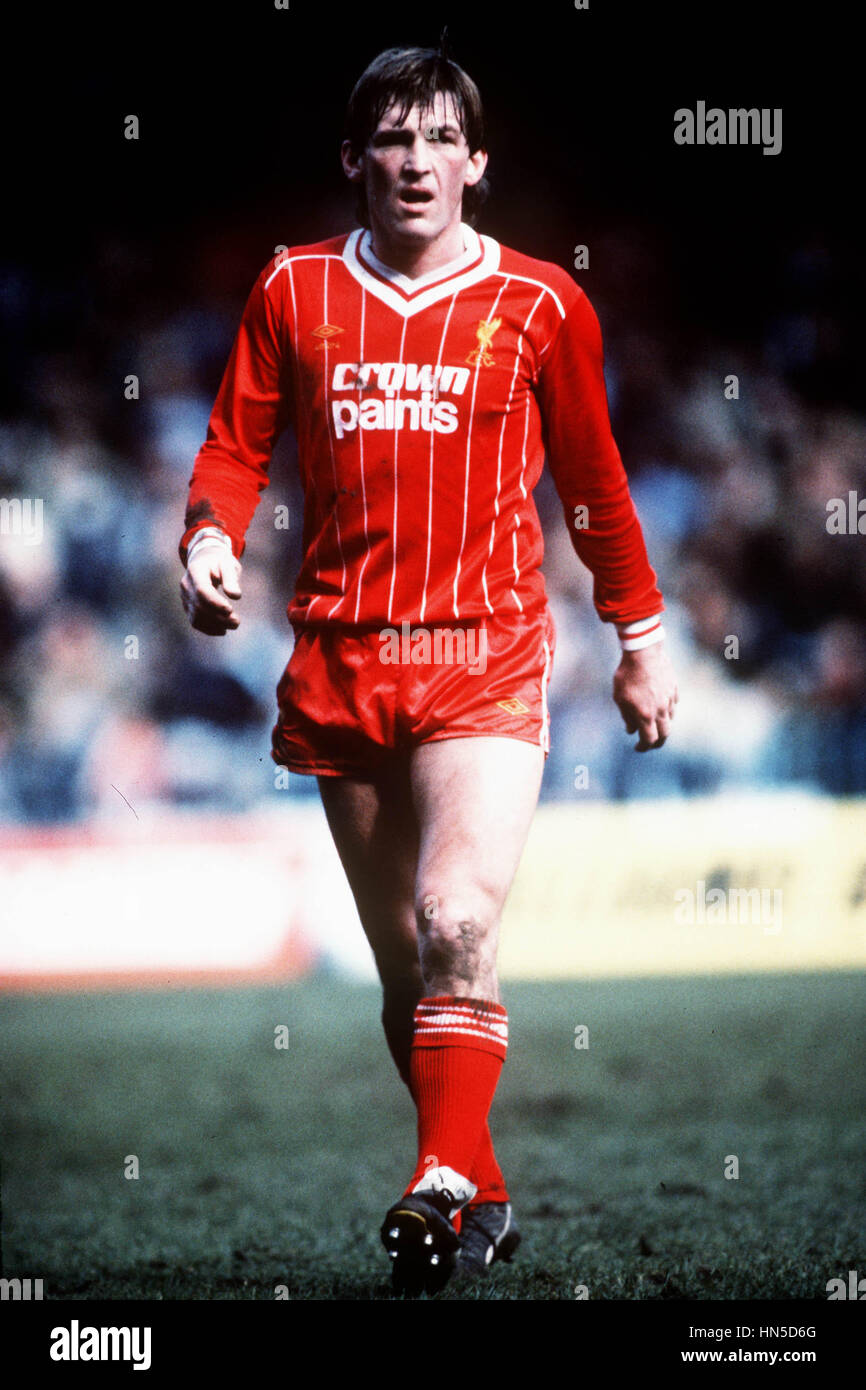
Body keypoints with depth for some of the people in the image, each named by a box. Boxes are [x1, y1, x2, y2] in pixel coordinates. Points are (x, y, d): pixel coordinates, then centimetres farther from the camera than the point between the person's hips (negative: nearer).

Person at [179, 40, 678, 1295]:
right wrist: (210, 545, -8)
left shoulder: (540, 304, 5)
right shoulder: (294, 292, 9)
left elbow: (593, 479, 13)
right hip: (340, 661, 3)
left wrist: (641, 640, 16)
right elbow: (236, 445, 12)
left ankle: (443, 1185, -23)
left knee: (458, 923, -22)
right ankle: (482, 1194, 19)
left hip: (485, 659, -3)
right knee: (404, 963, 7)